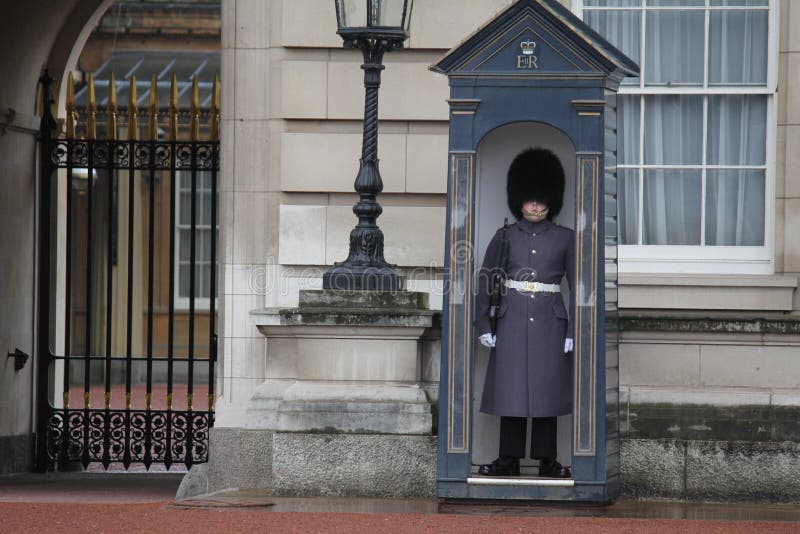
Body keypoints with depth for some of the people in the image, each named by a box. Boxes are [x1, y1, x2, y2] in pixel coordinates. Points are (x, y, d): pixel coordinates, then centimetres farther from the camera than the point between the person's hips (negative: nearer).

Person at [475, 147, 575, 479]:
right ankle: (509, 459, 5)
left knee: (547, 388, 1)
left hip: (550, 323, 0)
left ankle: (546, 459, 8)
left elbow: (578, 286, 4)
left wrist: (574, 331, -3)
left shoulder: (565, 238, 5)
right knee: (511, 388, 0)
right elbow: (484, 283, 7)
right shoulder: (504, 237, 6)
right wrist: (483, 325, -1)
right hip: (512, 323, 0)